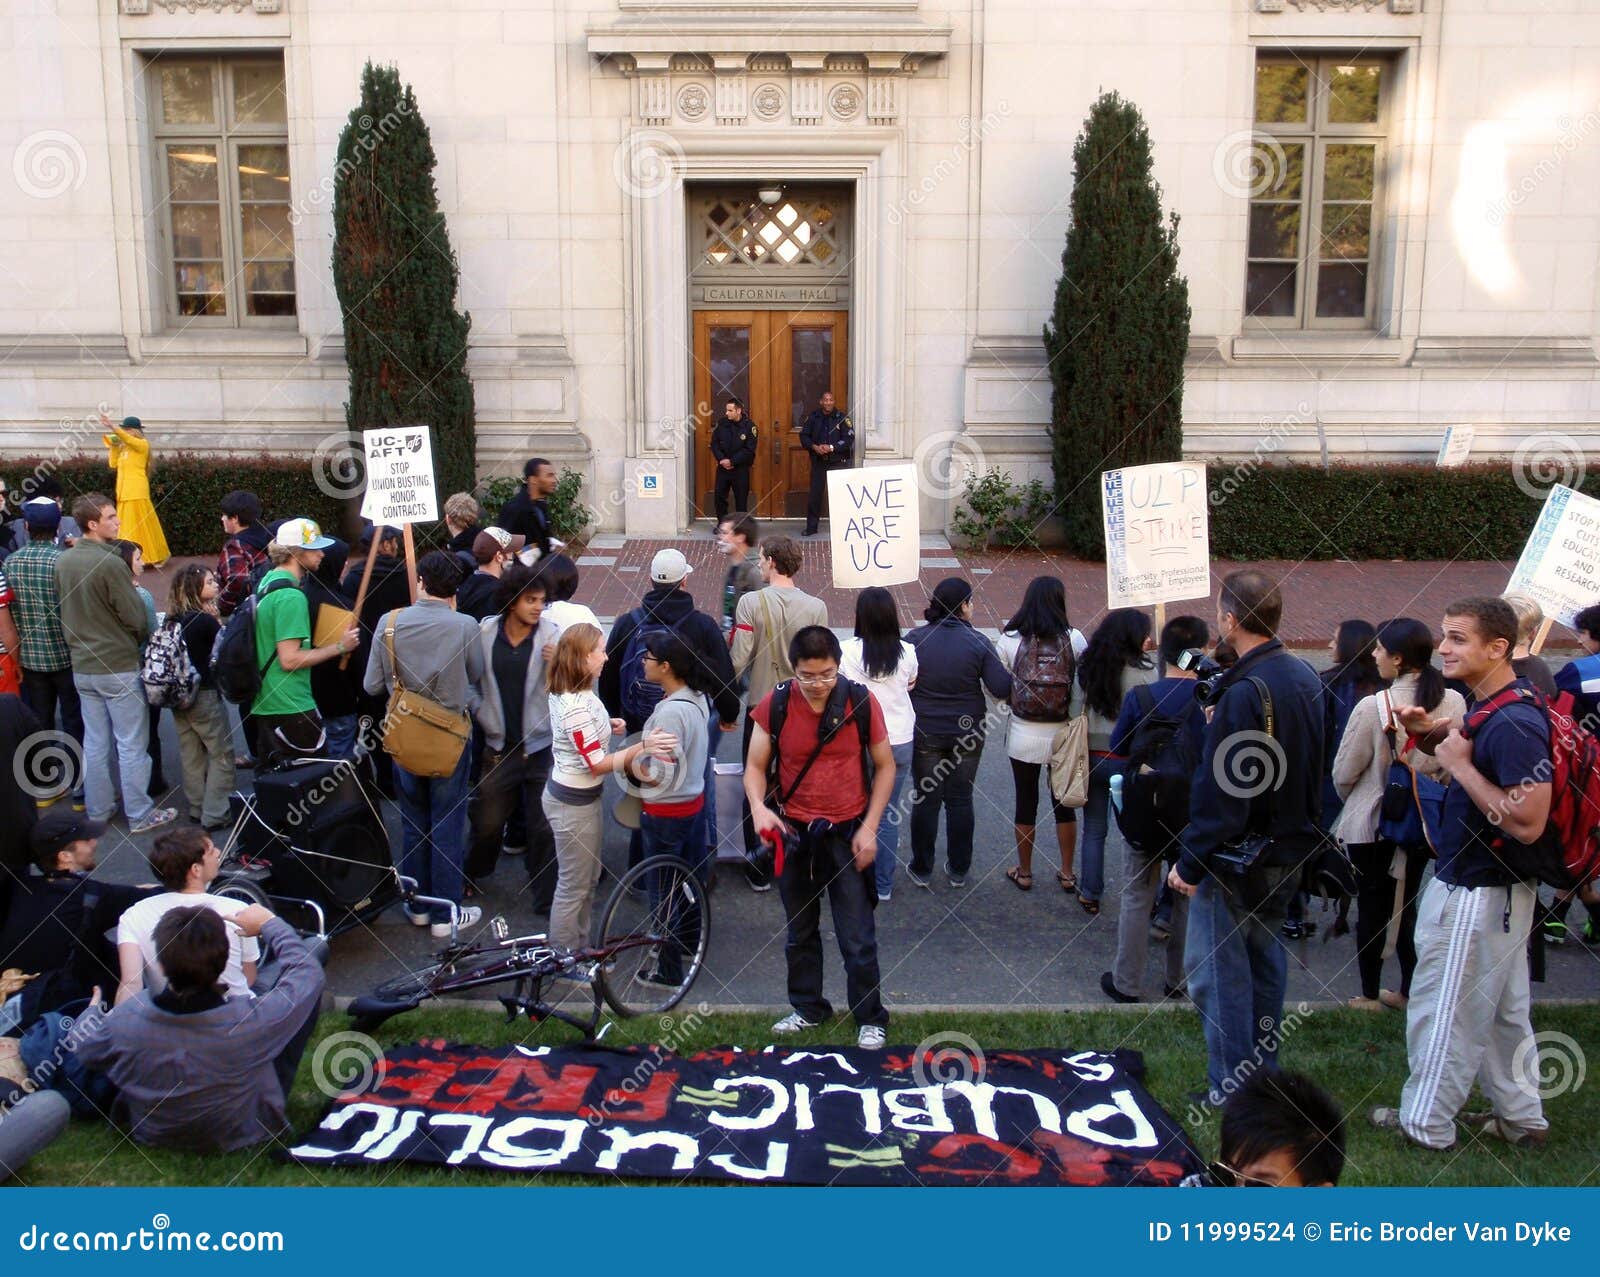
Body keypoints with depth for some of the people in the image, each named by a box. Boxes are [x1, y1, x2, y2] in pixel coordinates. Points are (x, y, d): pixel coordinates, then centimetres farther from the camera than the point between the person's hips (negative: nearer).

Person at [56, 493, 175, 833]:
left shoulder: (63, 562, 1)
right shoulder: (110, 563, -21)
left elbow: (64, 613, 12)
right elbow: (137, 618, -17)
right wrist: (138, 642, 4)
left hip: (82, 667, 7)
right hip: (119, 666, -7)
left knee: (95, 742, 16)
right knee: (132, 745, 3)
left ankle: (98, 809, 26)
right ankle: (139, 815, 10)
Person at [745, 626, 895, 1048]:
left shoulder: (861, 702, -11)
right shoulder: (775, 704, -9)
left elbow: (885, 766, -1)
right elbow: (755, 766, -2)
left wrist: (869, 827, -7)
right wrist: (759, 807, -22)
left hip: (846, 834, -2)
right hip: (793, 834, 2)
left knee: (858, 937, 3)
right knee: (800, 931, 17)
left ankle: (870, 1017, 21)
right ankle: (808, 1008, 35)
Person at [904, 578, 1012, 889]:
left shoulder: (914, 639, -9)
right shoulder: (977, 642, -12)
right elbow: (1001, 688, -13)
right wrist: (1010, 674, 7)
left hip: (924, 734, 0)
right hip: (967, 734, 0)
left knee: (925, 799, 10)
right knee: (960, 799, 13)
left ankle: (922, 870, 17)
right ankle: (959, 870, 23)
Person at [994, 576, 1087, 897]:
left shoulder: (1010, 640, -10)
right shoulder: (1075, 640, -10)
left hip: (1024, 736, 0)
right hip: (1064, 737, 1)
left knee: (1026, 803, 13)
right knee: (1064, 803, 16)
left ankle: (1024, 872, 25)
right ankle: (1067, 872, 27)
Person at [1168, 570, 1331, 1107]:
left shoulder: (1244, 691, -24)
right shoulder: (1307, 679, 4)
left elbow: (1221, 791, -25)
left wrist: (1191, 862, -17)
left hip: (1238, 857, -9)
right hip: (1291, 850, 9)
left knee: (1219, 967, 2)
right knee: (1265, 957, 20)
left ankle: (1231, 1088, 8)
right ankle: (1263, 1071, 32)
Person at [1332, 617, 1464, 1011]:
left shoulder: (1373, 706, -22)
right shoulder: (1454, 703, -8)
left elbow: (1344, 773, -13)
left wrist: (1351, 801, 8)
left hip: (1373, 821, -4)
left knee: (1372, 907, 9)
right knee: (1406, 904, 18)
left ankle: (1369, 995, 20)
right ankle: (1410, 990, 26)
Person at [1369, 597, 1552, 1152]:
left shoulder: (1514, 723, -27)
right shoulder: (1486, 705, 4)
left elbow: (1527, 823, -32)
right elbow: (1473, 748, 25)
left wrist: (1460, 765, -26)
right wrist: (1432, 732, 3)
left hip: (1475, 895, -10)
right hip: (1494, 888, 10)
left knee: (1443, 1008, 5)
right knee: (1501, 1008, 21)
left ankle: (1425, 1122, 20)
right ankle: (1520, 1116, 35)